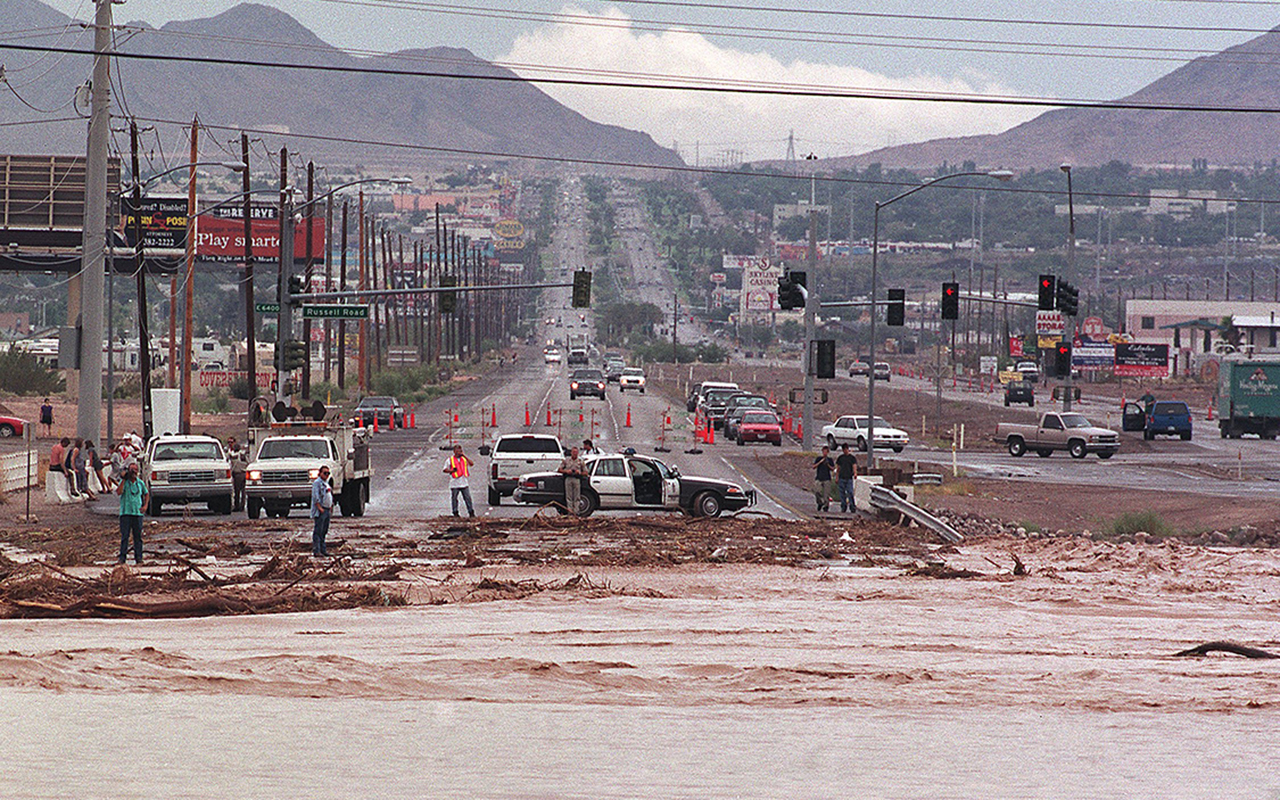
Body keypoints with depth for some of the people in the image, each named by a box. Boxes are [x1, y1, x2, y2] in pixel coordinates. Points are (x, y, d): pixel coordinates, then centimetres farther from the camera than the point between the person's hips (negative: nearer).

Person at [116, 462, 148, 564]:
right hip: (126, 512, -3)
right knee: (124, 536, -5)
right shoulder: (124, 482, 2)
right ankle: (122, 557, -3)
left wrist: (145, 505, 10)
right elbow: (118, 492, -16)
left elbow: (146, 494, 25)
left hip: (137, 512, 3)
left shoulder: (140, 483, 11)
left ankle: (138, 557, 6)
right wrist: (124, 480, -15)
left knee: (138, 536, 2)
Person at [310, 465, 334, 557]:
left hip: (327, 510, 9)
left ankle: (323, 550, 14)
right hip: (320, 511, -9)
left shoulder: (326, 484, 21)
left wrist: (331, 510, 22)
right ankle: (316, 550, -12)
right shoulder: (317, 483, -7)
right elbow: (316, 496, -16)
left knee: (324, 532, 10)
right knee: (318, 531, -10)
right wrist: (320, 508, -23)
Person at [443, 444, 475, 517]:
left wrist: (464, 456, -4)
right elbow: (445, 470, 5)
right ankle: (455, 512, 11)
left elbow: (471, 464, -1)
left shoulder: (464, 459, 13)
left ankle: (471, 512, 4)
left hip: (464, 483, 2)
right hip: (454, 483, -2)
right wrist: (451, 471, -15)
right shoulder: (450, 460, 4)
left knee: (468, 498, 0)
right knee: (454, 498, 2)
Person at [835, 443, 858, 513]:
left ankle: (852, 507, -7)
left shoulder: (852, 458, 4)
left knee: (850, 493, -9)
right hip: (841, 478, 3)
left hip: (849, 478, -3)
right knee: (842, 494, 2)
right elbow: (838, 469, 16)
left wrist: (855, 473, -27)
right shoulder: (840, 458, 13)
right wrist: (836, 478, 10)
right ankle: (843, 507, 7)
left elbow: (854, 467, -6)